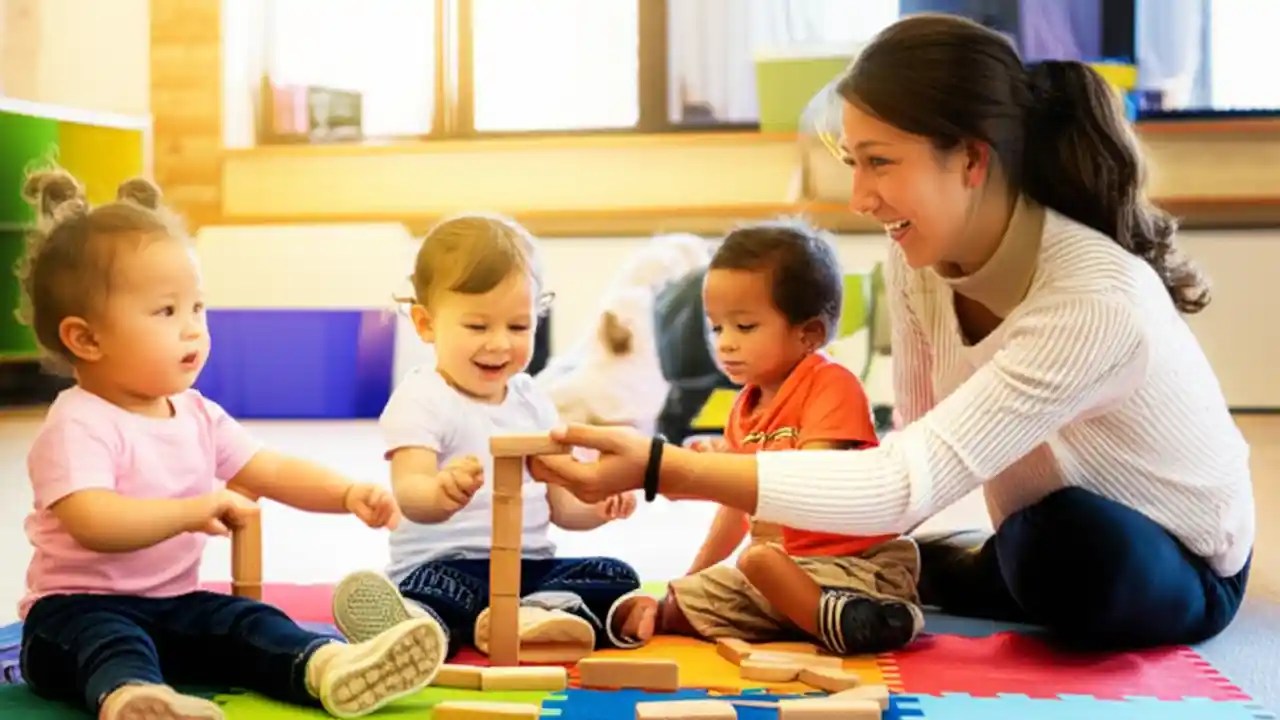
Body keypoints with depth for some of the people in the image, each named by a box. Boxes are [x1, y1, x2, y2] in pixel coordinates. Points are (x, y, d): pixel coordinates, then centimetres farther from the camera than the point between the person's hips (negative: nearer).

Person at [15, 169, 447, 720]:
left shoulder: (197, 416, 9)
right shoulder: (79, 426, -16)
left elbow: (275, 473, 9)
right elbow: (92, 523, -31)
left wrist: (347, 494, -10)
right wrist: (196, 510, -37)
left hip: (173, 608, 7)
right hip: (79, 609, -7)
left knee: (245, 622, -18)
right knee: (109, 639, -37)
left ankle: (330, 669, -45)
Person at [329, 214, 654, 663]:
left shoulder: (531, 400, 14)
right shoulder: (421, 401, -7)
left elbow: (558, 500, 17)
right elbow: (408, 493, -23)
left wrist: (597, 505, -7)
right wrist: (443, 494, -48)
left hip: (530, 565, 6)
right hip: (445, 564, -6)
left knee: (616, 576, -14)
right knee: (436, 587, -36)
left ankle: (543, 612, -42)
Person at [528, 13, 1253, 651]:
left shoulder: (1098, 301, -37)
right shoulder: (921, 252, -16)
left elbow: (912, 480, -42)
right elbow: (919, 442, -6)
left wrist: (662, 467, -47)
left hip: (1174, 563, -5)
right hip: (1042, 531, 5)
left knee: (1074, 548, -37)